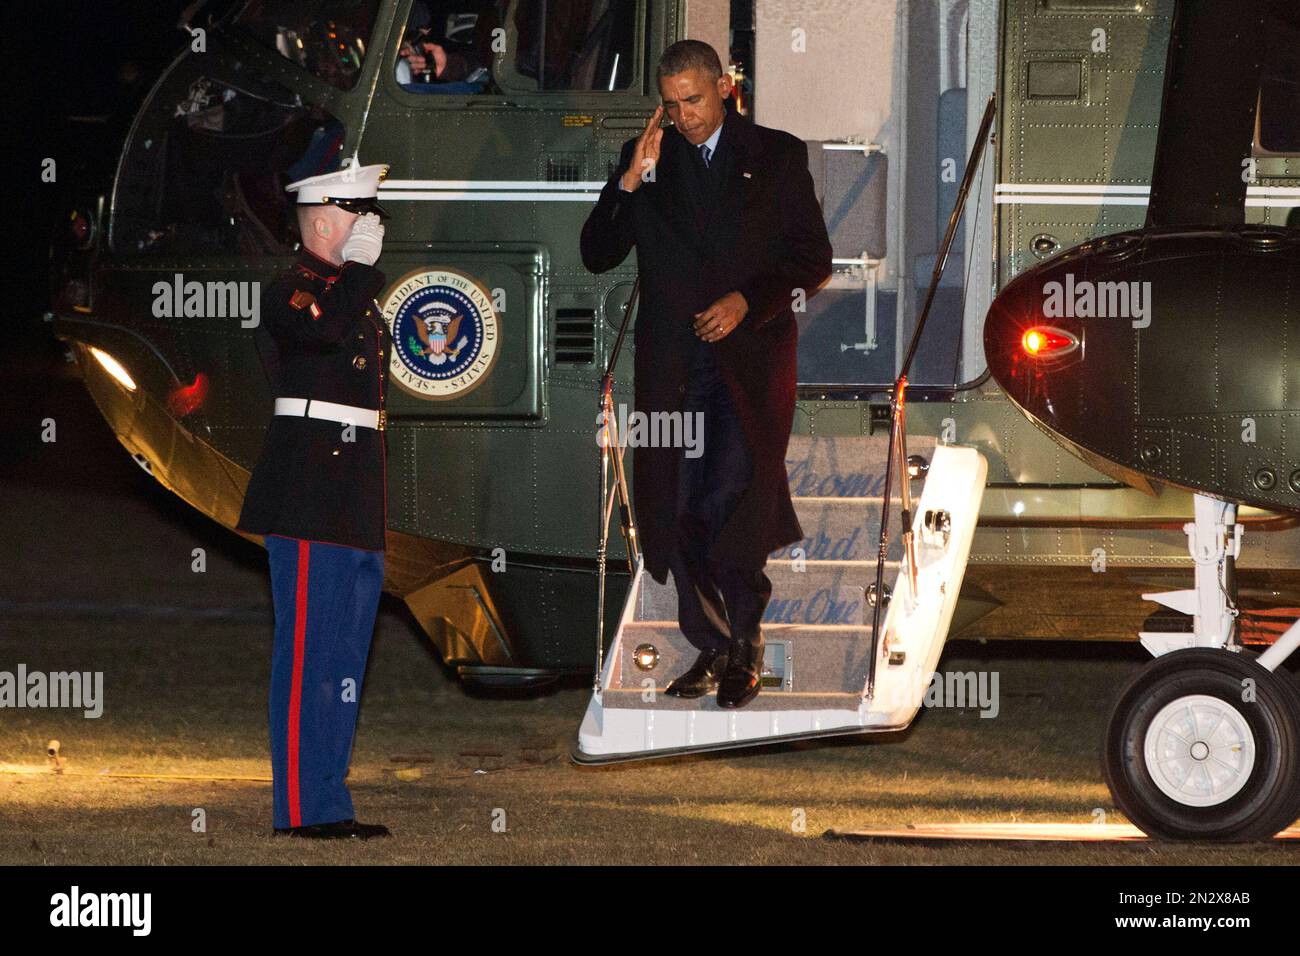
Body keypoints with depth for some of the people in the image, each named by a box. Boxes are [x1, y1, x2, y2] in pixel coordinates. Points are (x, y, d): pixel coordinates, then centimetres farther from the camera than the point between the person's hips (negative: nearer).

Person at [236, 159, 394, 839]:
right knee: (309, 654, -8)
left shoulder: (355, 292, 21)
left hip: (357, 503, 9)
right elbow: (325, 330, -33)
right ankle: (301, 807, -7)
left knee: (344, 658, 11)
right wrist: (358, 268, -18)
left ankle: (328, 802, 16)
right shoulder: (291, 291, -8)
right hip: (310, 497, -9)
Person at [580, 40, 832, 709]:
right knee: (676, 509, 1)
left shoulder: (778, 156, 7)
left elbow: (814, 257, 5)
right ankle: (711, 648, 13)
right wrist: (631, 183, -8)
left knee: (732, 498, -17)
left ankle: (744, 642, -3)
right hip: (671, 363, 3)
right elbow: (597, 256, 6)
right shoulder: (645, 158, 12)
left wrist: (748, 300, -9)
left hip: (750, 355, -3)